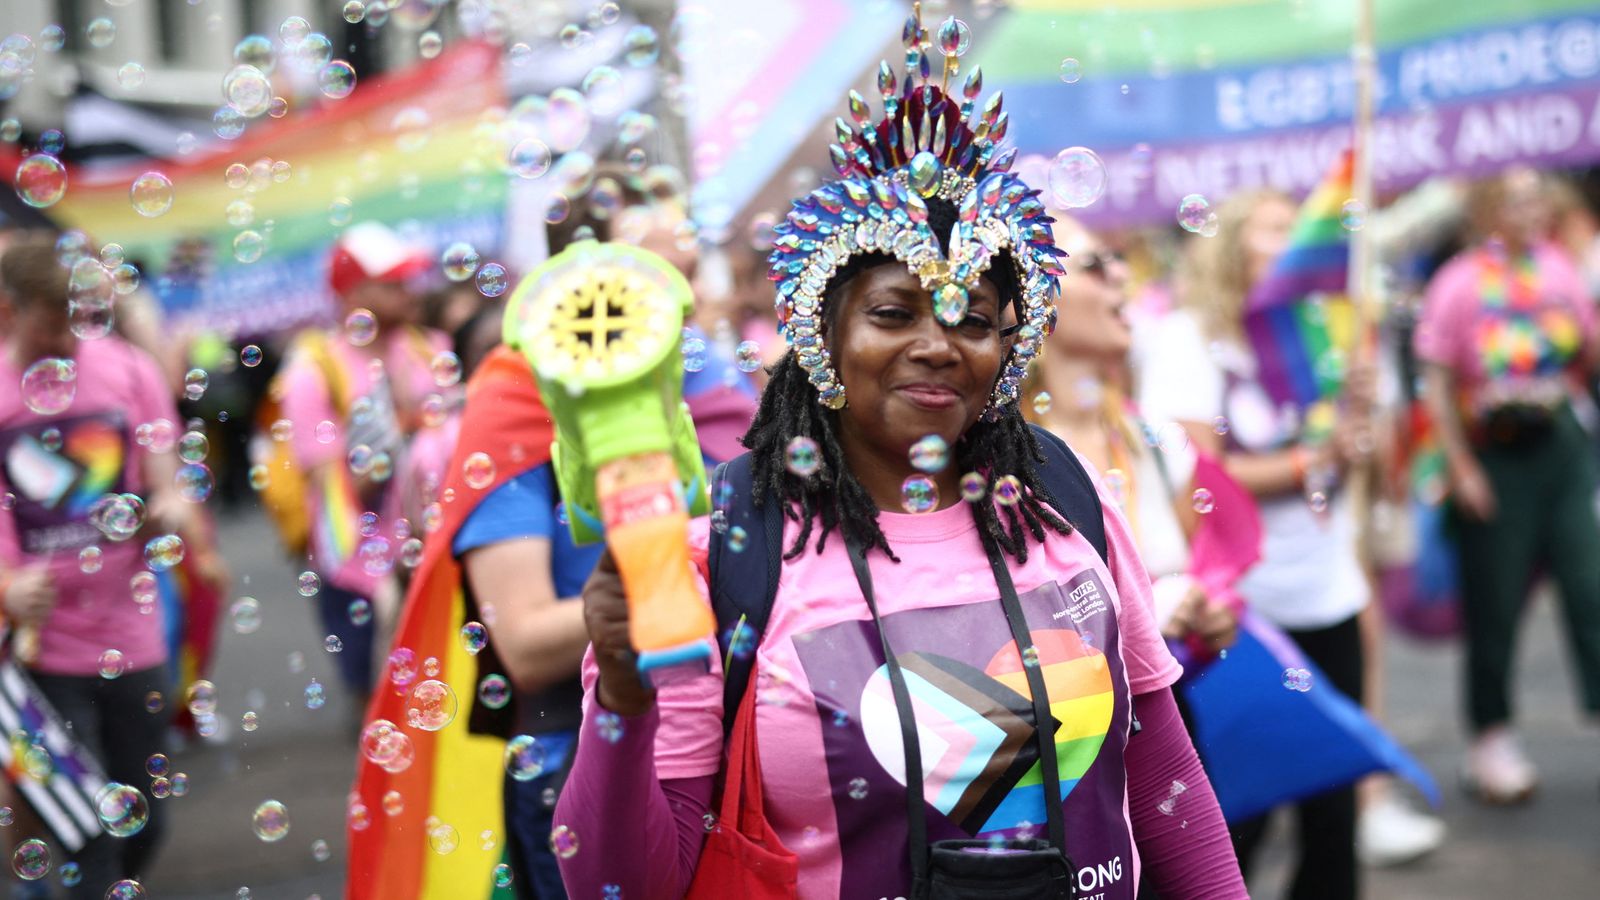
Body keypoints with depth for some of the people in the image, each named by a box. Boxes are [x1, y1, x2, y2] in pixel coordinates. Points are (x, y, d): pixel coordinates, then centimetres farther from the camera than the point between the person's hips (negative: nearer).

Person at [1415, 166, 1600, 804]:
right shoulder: (1460, 283, -7)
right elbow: (1437, 384, -7)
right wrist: (1461, 468, -11)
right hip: (1494, 455, -3)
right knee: (1495, 603, 4)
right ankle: (1490, 743, 16)